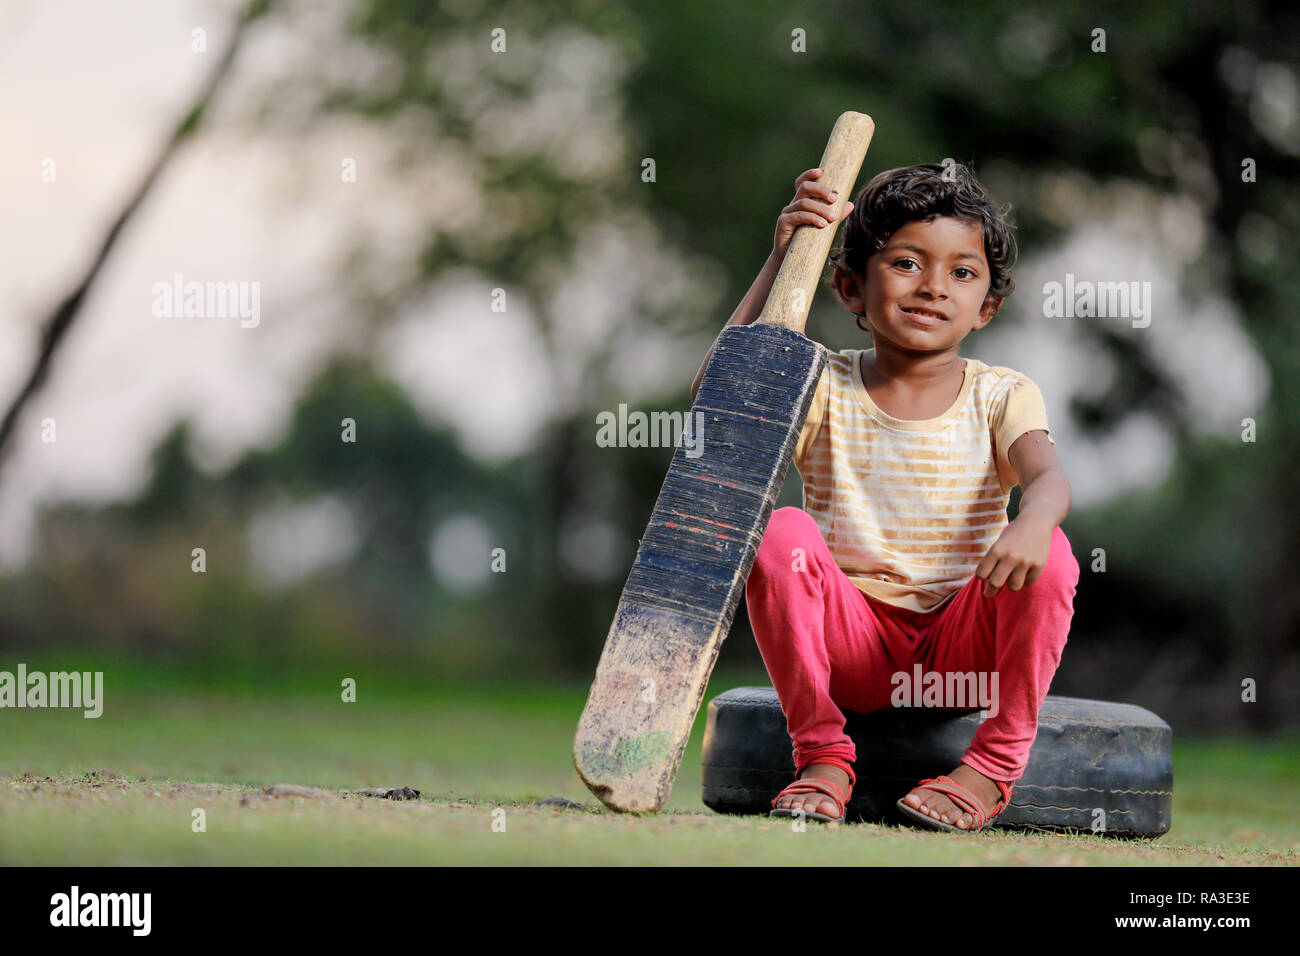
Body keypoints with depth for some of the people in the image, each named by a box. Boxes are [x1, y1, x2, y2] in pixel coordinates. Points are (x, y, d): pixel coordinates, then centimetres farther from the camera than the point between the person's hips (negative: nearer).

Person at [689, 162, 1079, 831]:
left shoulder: (1001, 397, 2)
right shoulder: (824, 388, 3)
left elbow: (1049, 479, -18)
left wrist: (1033, 521, -45)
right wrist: (780, 262, -16)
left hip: (964, 652, 0)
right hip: (854, 640, 0)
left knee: (1049, 554, -27)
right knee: (780, 531, -26)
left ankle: (994, 766, -14)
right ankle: (821, 754, -14)